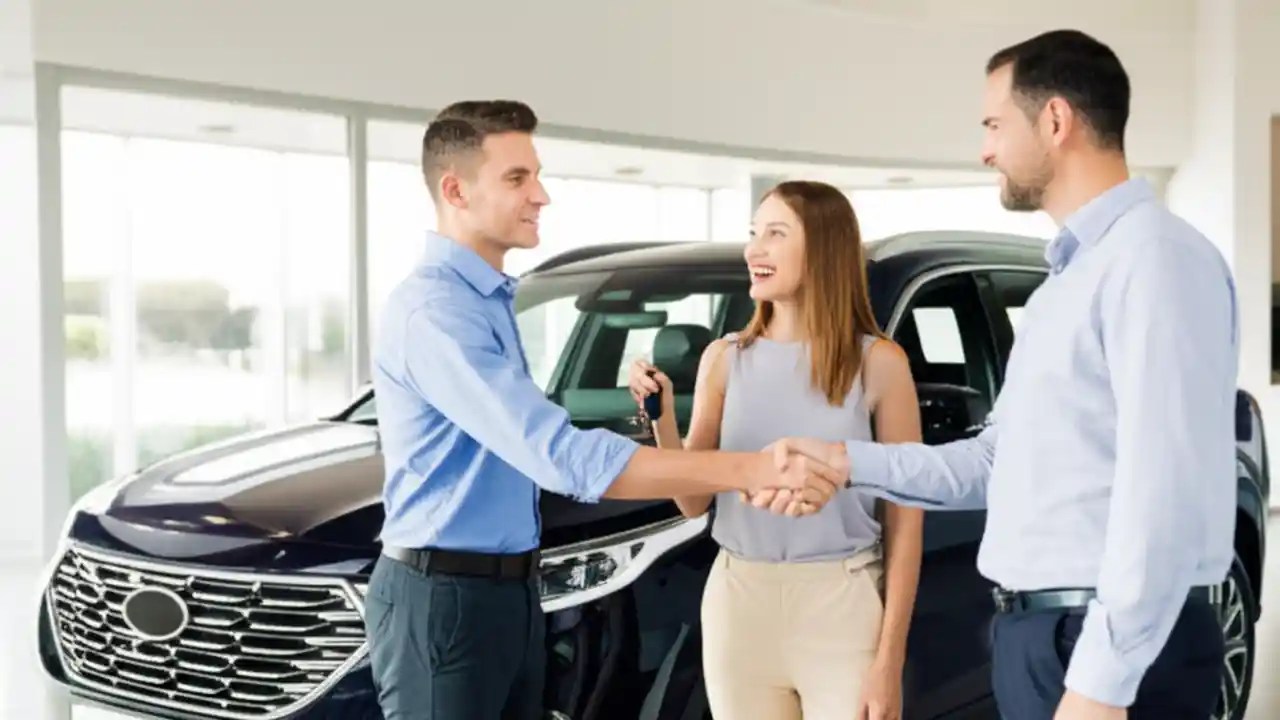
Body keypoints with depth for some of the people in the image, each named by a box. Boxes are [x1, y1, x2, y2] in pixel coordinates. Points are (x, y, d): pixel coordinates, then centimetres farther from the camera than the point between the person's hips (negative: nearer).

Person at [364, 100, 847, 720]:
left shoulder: (489, 297, 12)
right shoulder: (433, 310, -22)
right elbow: (562, 455, -31)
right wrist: (747, 470, -33)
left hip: (509, 591, 10)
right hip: (443, 598, -10)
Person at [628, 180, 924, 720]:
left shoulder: (878, 363, -5)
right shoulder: (724, 358, 4)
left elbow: (904, 520, -4)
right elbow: (694, 502, 6)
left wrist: (891, 657, -9)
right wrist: (662, 419, -11)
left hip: (844, 606, -3)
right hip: (740, 603, 3)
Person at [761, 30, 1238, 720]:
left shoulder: (1153, 257, -14)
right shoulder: (1064, 280, 17)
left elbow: (1165, 485, -23)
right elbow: (1000, 462, 18)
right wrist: (846, 459, 11)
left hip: (1114, 649, -9)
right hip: (1036, 632, 9)